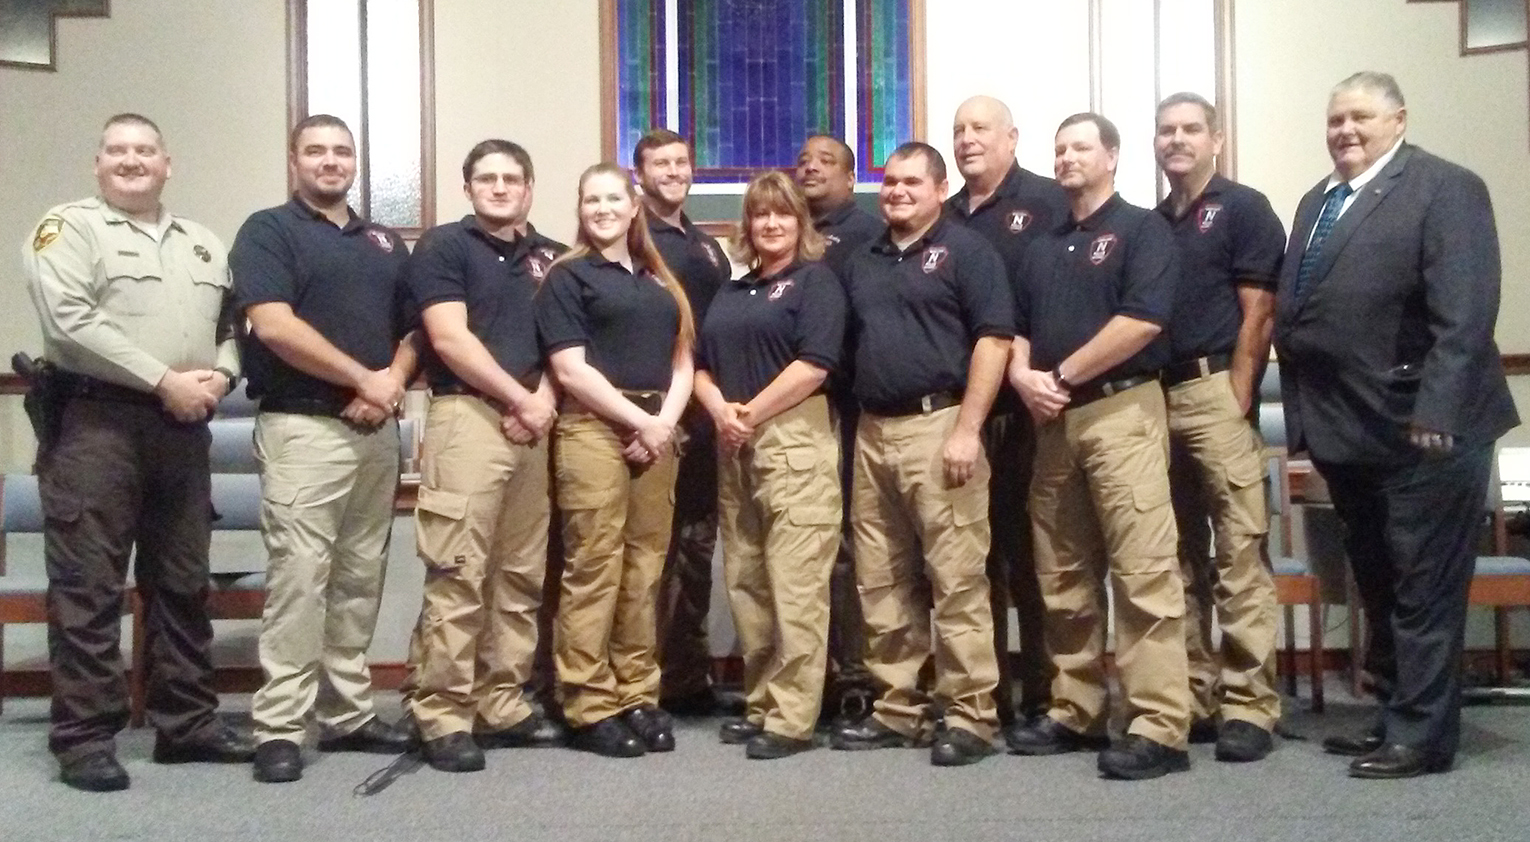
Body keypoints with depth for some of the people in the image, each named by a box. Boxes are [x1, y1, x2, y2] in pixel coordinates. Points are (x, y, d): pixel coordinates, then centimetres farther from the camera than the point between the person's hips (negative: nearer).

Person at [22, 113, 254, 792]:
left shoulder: (202, 244, 19)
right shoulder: (70, 228, -1)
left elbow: (232, 325, 18)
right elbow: (71, 322, -14)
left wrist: (219, 376, -4)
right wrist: (164, 382, -16)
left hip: (183, 429, 6)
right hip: (96, 424, -6)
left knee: (182, 583, 10)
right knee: (88, 584, -3)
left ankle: (187, 723, 19)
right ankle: (84, 736, 4)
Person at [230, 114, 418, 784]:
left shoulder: (385, 242, 18)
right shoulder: (268, 231, -1)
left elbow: (413, 327, 16)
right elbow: (275, 326, -14)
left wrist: (394, 381, -6)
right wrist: (365, 379, -12)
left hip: (378, 430, 6)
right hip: (303, 428, -6)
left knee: (360, 578, 10)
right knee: (299, 577, -9)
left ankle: (349, 713, 18)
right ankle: (279, 727, -3)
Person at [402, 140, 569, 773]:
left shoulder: (551, 257, 18)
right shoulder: (443, 246, 2)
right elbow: (450, 340, -8)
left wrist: (545, 399, -4)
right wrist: (520, 397, -8)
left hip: (533, 426, 6)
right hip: (467, 418, -6)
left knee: (521, 576, 8)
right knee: (458, 575, -9)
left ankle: (502, 705, 16)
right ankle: (443, 716, -4)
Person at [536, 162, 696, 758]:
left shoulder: (660, 281, 20)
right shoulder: (567, 277, 3)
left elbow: (683, 359, 14)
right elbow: (570, 369, -7)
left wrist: (665, 422, -3)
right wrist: (639, 420, -10)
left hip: (657, 433, 5)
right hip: (594, 430, -5)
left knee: (645, 568, 6)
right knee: (594, 568, -6)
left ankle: (638, 697, 13)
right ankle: (591, 707, 0)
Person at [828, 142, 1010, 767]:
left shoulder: (966, 251, 0)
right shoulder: (861, 263, 20)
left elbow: (993, 339, -9)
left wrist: (967, 429, -16)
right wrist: (850, 428, 12)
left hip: (938, 425, -7)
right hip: (872, 432, 7)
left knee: (956, 579, -6)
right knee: (881, 584, 9)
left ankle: (969, 715, 1)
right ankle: (899, 709, 19)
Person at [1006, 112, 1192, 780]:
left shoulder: (1142, 229, 0)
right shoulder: (1043, 247, 21)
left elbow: (1142, 321, -14)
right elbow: (1019, 327, 19)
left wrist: (1061, 376, -10)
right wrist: (1023, 375, -3)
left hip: (1120, 411, -7)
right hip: (1052, 421, 8)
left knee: (1143, 572, -10)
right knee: (1063, 578, 10)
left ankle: (1159, 728, -9)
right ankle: (1075, 713, 18)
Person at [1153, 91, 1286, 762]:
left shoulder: (1244, 209, 2)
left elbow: (1258, 315, -6)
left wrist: (1235, 402, -13)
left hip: (1216, 391, -6)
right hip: (1157, 397, 6)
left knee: (1240, 556, -7)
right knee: (1178, 558, 8)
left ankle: (1248, 704, -2)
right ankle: (1191, 698, 15)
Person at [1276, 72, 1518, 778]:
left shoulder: (1446, 188, -8)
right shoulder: (1315, 203, 16)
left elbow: (1464, 312, -18)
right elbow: (1291, 313, 14)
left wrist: (1435, 412, -26)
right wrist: (1307, 414, 8)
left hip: (1420, 427, -8)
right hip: (1347, 429, 8)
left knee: (1423, 589, 1)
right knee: (1377, 588, 17)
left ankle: (1421, 735, 10)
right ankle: (1393, 717, 29)